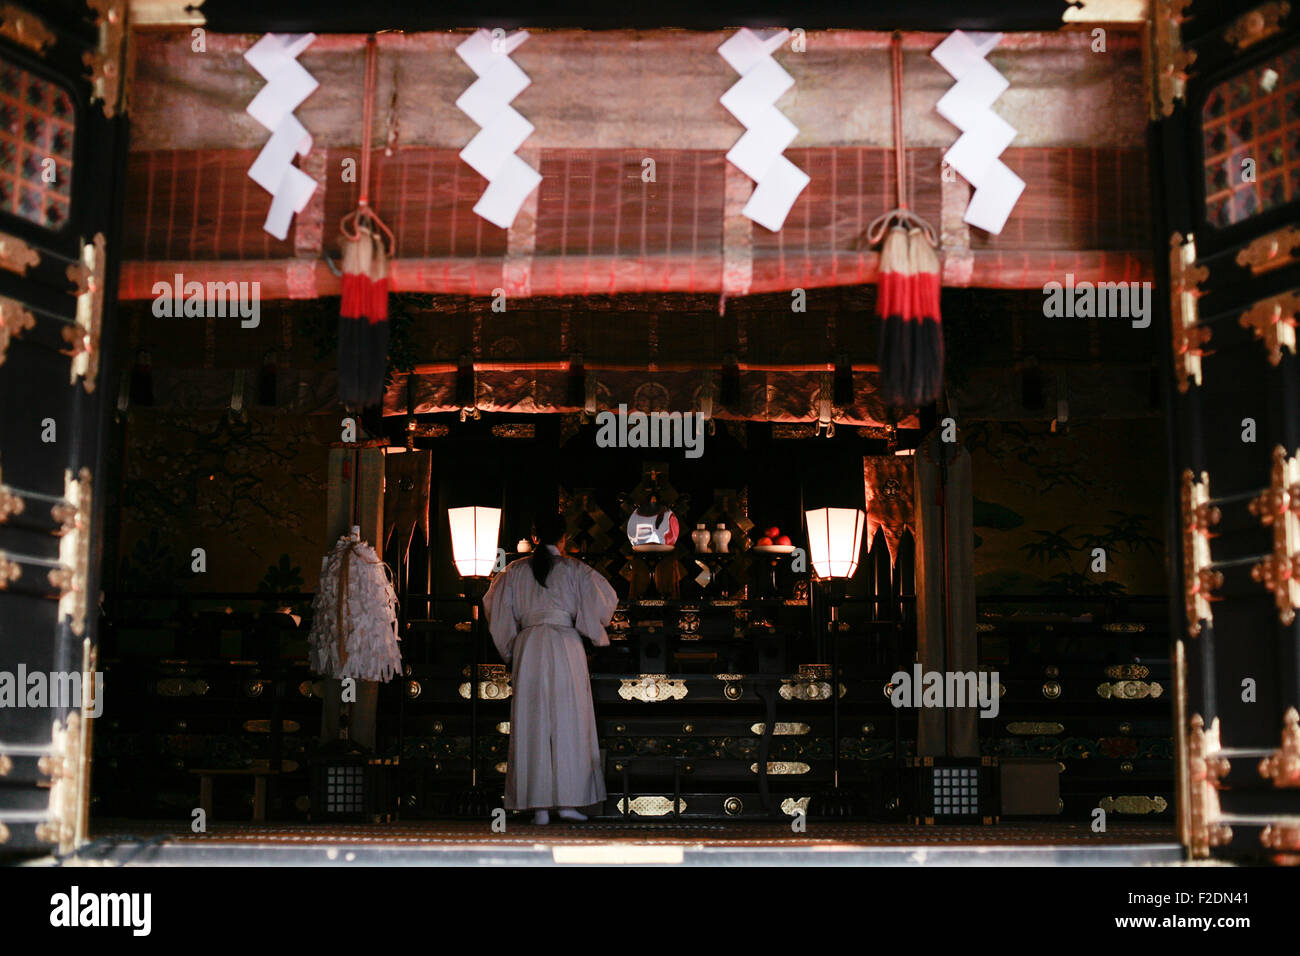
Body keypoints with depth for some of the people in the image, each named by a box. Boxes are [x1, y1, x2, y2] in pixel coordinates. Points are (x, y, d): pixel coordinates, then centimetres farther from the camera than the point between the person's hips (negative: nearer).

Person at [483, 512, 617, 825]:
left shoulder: (516, 570, 8)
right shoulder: (573, 569, 0)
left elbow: (494, 605, 12)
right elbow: (605, 597, -6)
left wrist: (510, 648, 23)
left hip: (528, 647, 2)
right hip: (565, 647, -2)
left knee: (532, 725, 3)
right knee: (567, 723, 2)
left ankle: (538, 806, 0)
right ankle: (567, 800, -1)